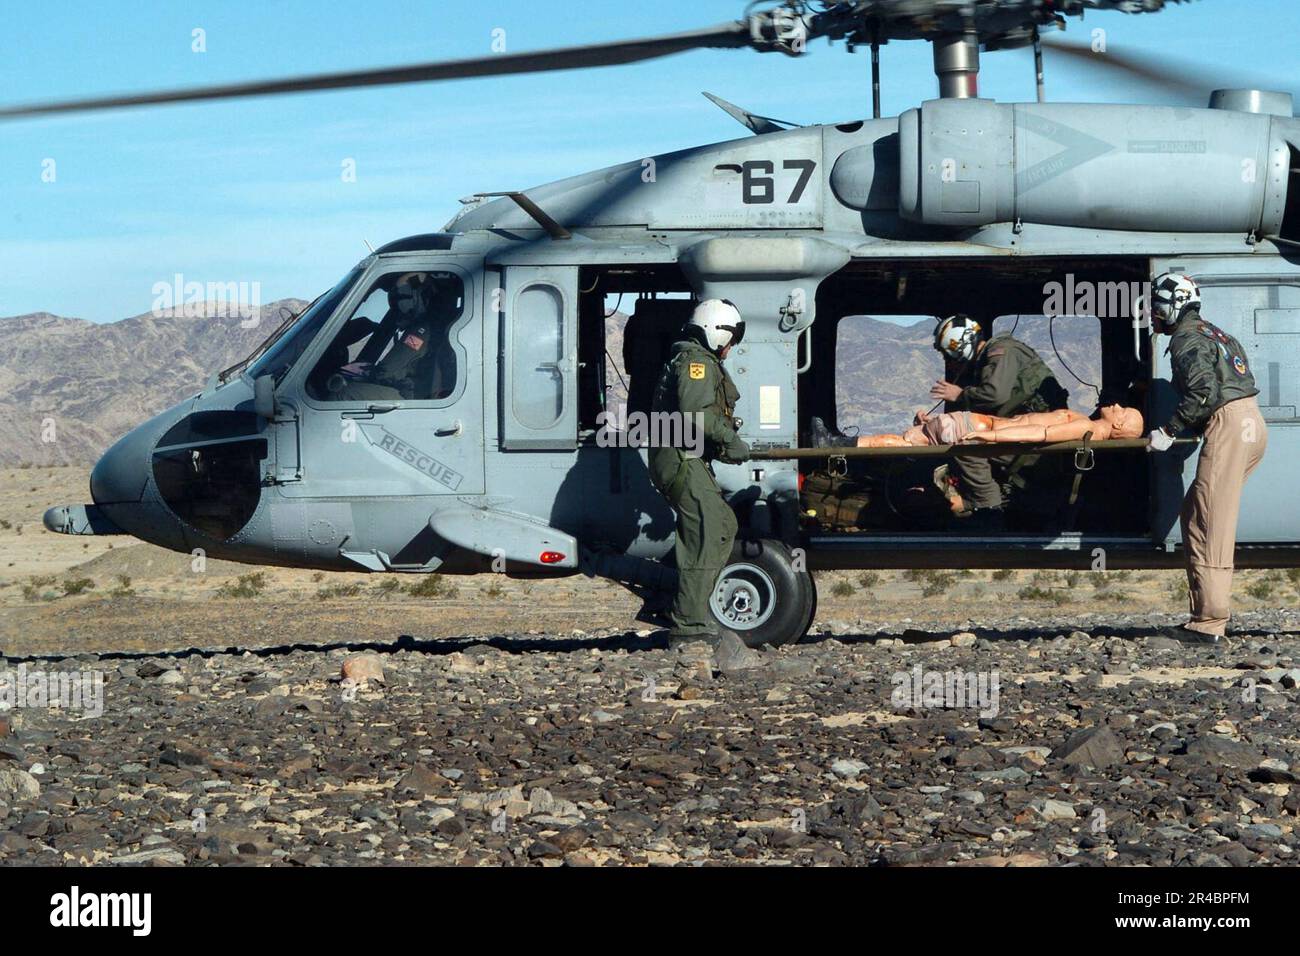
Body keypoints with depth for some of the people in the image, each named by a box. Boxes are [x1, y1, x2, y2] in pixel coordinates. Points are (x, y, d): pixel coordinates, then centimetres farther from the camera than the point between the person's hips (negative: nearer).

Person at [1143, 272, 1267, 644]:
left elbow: (1203, 392, -18)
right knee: (1196, 512, 13)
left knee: (1210, 525, -11)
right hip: (1252, 424, 10)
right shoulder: (1211, 332, 24)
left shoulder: (1186, 340, -5)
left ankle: (1208, 623, -15)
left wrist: (1169, 431, -11)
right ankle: (1208, 606, 9)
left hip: (1228, 427, -10)